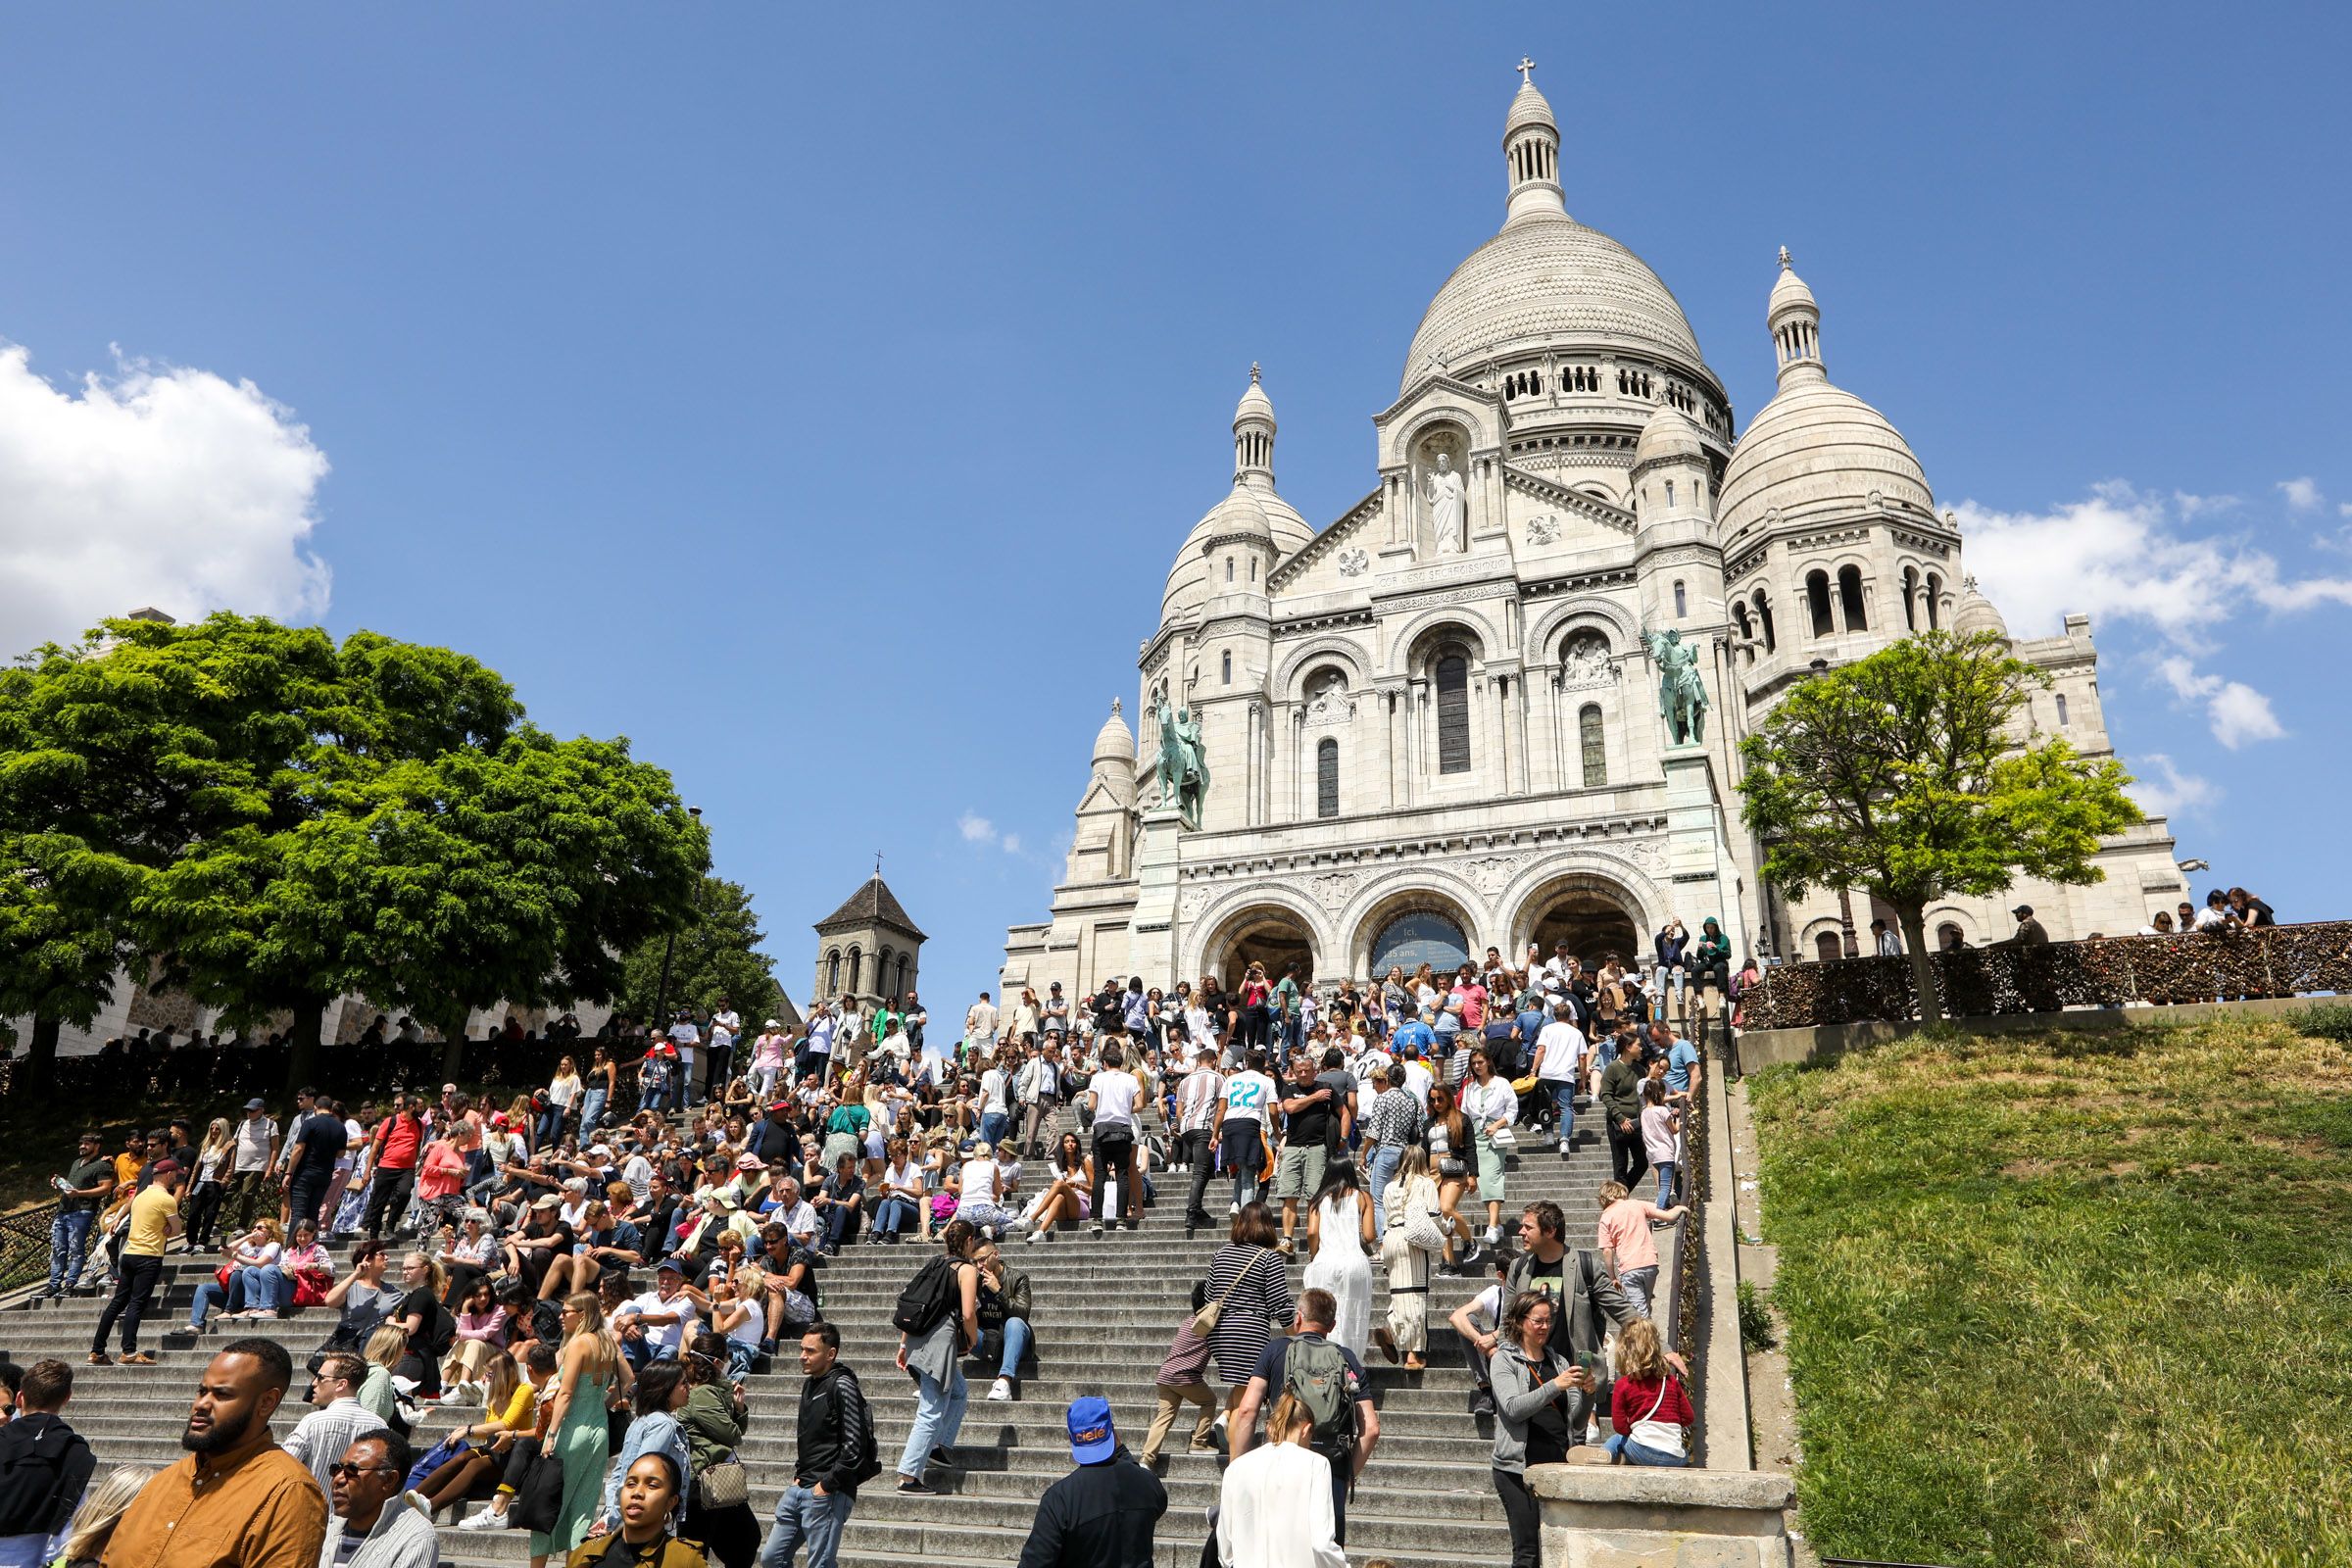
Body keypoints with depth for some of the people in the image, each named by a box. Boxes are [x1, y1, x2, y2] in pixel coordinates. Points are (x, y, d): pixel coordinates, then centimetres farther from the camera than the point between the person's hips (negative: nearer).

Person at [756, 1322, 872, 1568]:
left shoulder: (842, 1386, -14)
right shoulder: (809, 1384, 13)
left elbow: (855, 1445, -18)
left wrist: (827, 1485, -16)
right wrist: (798, 1474, 14)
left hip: (828, 1493, -9)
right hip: (800, 1489, 9)